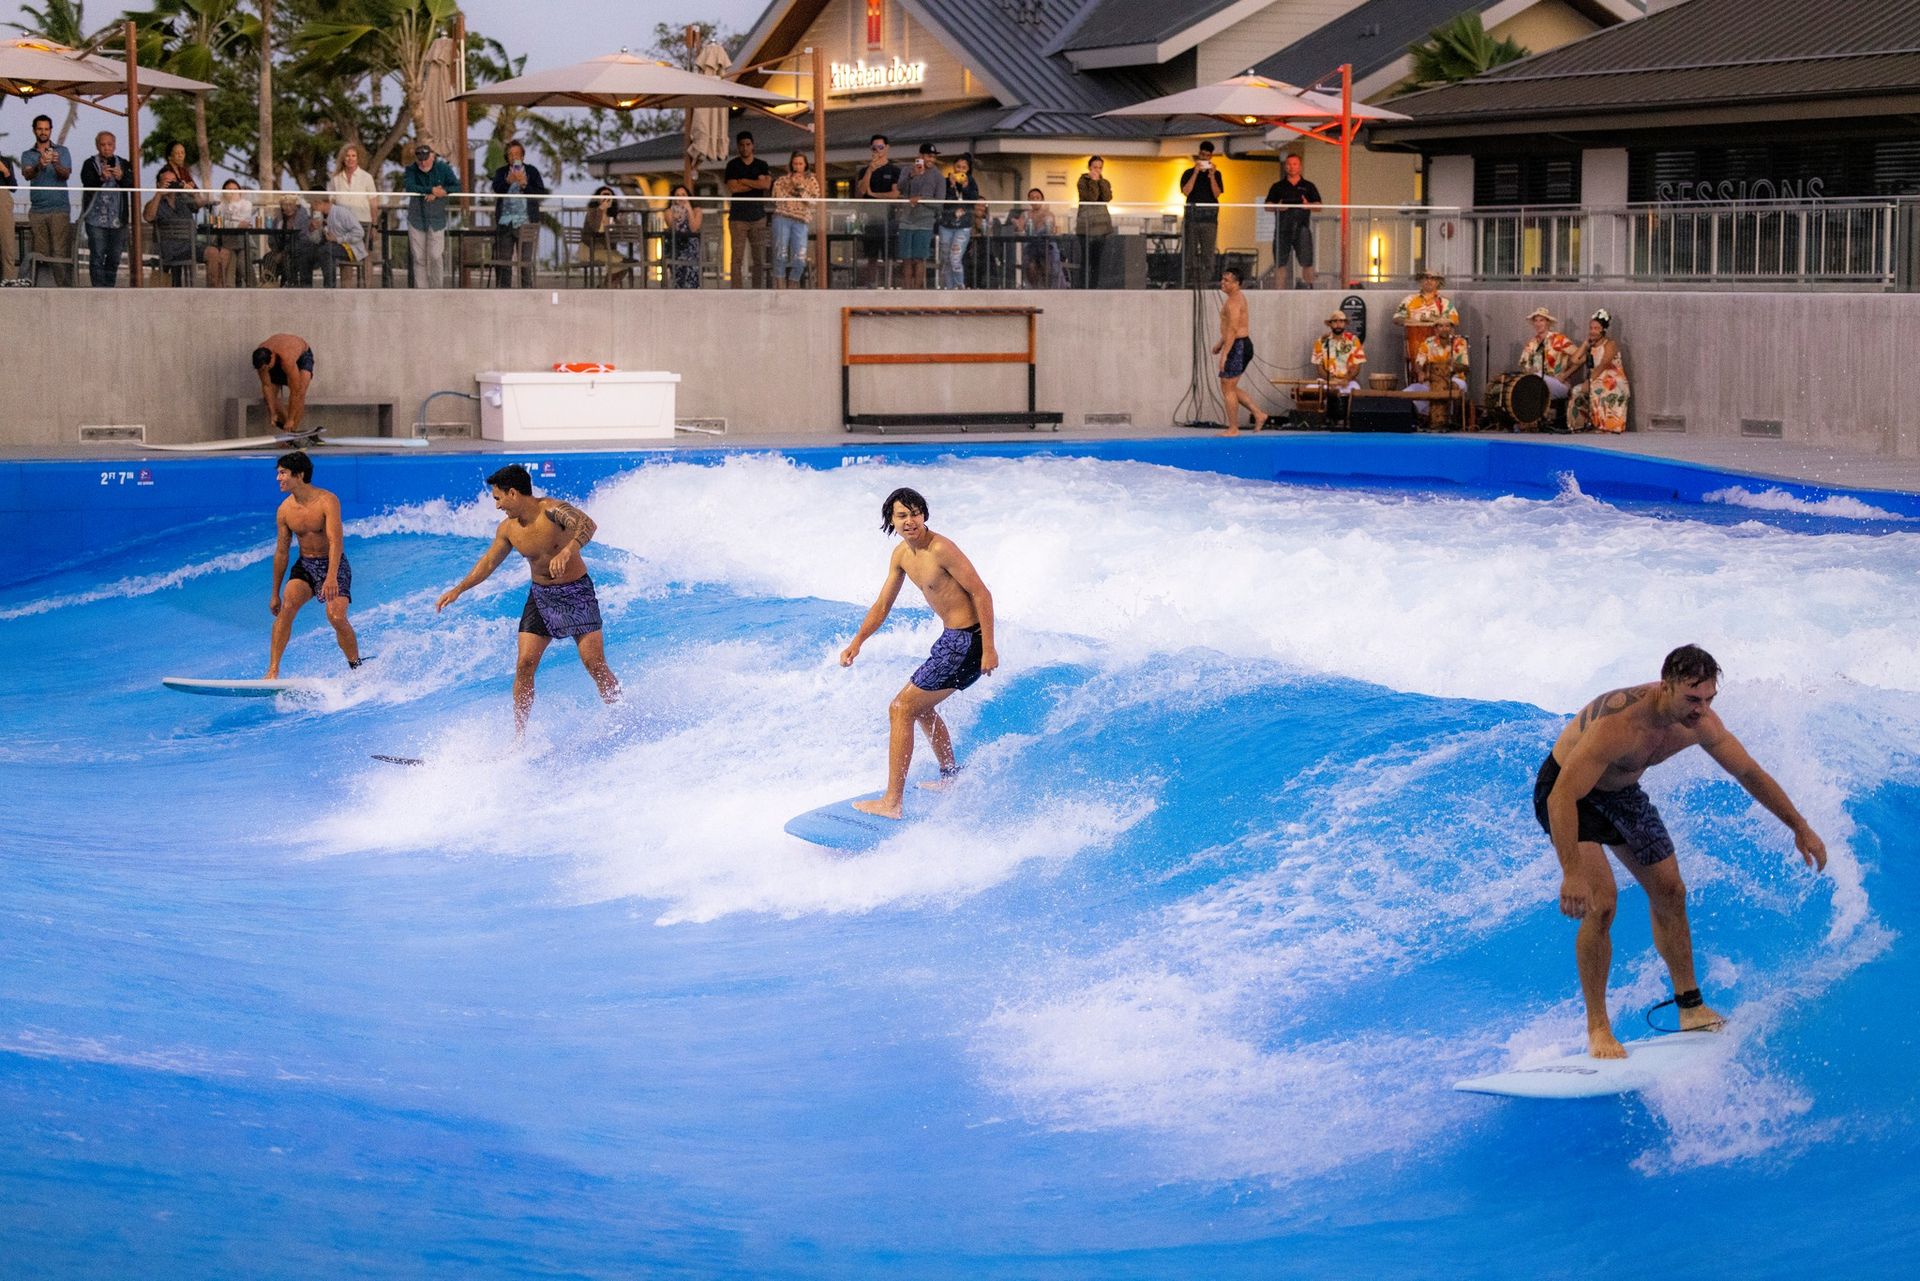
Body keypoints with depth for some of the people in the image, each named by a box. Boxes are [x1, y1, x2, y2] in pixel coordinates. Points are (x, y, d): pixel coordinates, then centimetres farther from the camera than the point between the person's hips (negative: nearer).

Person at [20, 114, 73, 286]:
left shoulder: (62, 151, 9)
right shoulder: (27, 155, 12)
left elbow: (66, 174, -6)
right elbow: (27, 175, -7)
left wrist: (56, 164, -29)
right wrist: (39, 165, -30)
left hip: (59, 209, -2)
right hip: (37, 210, 2)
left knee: (60, 252, -11)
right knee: (40, 254, -1)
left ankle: (64, 287, -13)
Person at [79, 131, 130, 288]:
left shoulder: (122, 164, 11)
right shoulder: (90, 164, 3)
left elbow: (131, 185, -2)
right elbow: (87, 181, -14)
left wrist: (121, 178, -25)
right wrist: (101, 178, -35)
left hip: (117, 220, 3)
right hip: (96, 219, -3)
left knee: (114, 258, 7)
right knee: (97, 257, -7)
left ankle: (109, 288, 16)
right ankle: (98, 290, -7)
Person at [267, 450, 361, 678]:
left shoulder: (327, 501, -18)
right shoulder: (285, 510, -2)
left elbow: (335, 541, -28)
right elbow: (281, 552, 7)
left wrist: (331, 577, -43)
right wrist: (275, 594, 10)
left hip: (333, 565, -4)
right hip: (305, 565, 4)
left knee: (336, 617, -21)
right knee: (287, 605, -23)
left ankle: (357, 670, 1)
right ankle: (273, 671, -25)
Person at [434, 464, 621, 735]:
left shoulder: (552, 510, -22)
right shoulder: (508, 529, -2)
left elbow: (587, 524, -40)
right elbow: (488, 562, 13)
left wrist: (568, 550, -58)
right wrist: (458, 589, 9)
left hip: (575, 592, -5)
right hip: (540, 595, 5)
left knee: (594, 664, -11)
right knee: (525, 664, -5)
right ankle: (519, 736, 0)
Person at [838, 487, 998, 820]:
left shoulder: (940, 549, -21)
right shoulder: (901, 555, 7)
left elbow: (982, 594, -19)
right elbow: (883, 605, 17)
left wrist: (989, 649, -21)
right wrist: (857, 642, 5)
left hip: (967, 641, -10)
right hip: (952, 638, 10)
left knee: (901, 709, -8)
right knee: (920, 706, 27)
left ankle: (892, 802, -8)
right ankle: (951, 777, 42)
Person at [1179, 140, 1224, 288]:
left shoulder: (1216, 174, 13)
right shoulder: (1188, 173, 11)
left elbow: (1217, 194, 2)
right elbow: (1186, 191, -4)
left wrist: (1212, 176, -8)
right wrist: (1196, 172, -8)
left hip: (1209, 217, 0)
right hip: (1192, 216, 0)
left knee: (1208, 254, -4)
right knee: (1190, 252, -4)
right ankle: (1189, 282, -4)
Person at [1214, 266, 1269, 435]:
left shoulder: (1233, 302, -16)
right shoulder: (1239, 297, 17)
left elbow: (1233, 329, -23)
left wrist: (1224, 354, -25)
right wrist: (1220, 343, 27)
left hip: (1237, 346, -10)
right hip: (1245, 345, 10)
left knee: (1228, 389, -4)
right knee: (1231, 388, 17)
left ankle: (1233, 429, -1)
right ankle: (1258, 414, 13)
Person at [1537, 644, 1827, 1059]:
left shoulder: (1700, 723, -19)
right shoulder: (1620, 723, -41)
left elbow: (1750, 773, -1)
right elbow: (1561, 796, -43)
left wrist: (1800, 827, 5)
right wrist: (1571, 873, -49)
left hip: (1622, 792, 7)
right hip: (1566, 789, -7)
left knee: (1670, 893, 8)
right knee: (1601, 900, -20)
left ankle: (1691, 1008, 22)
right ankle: (1597, 1028, -11)